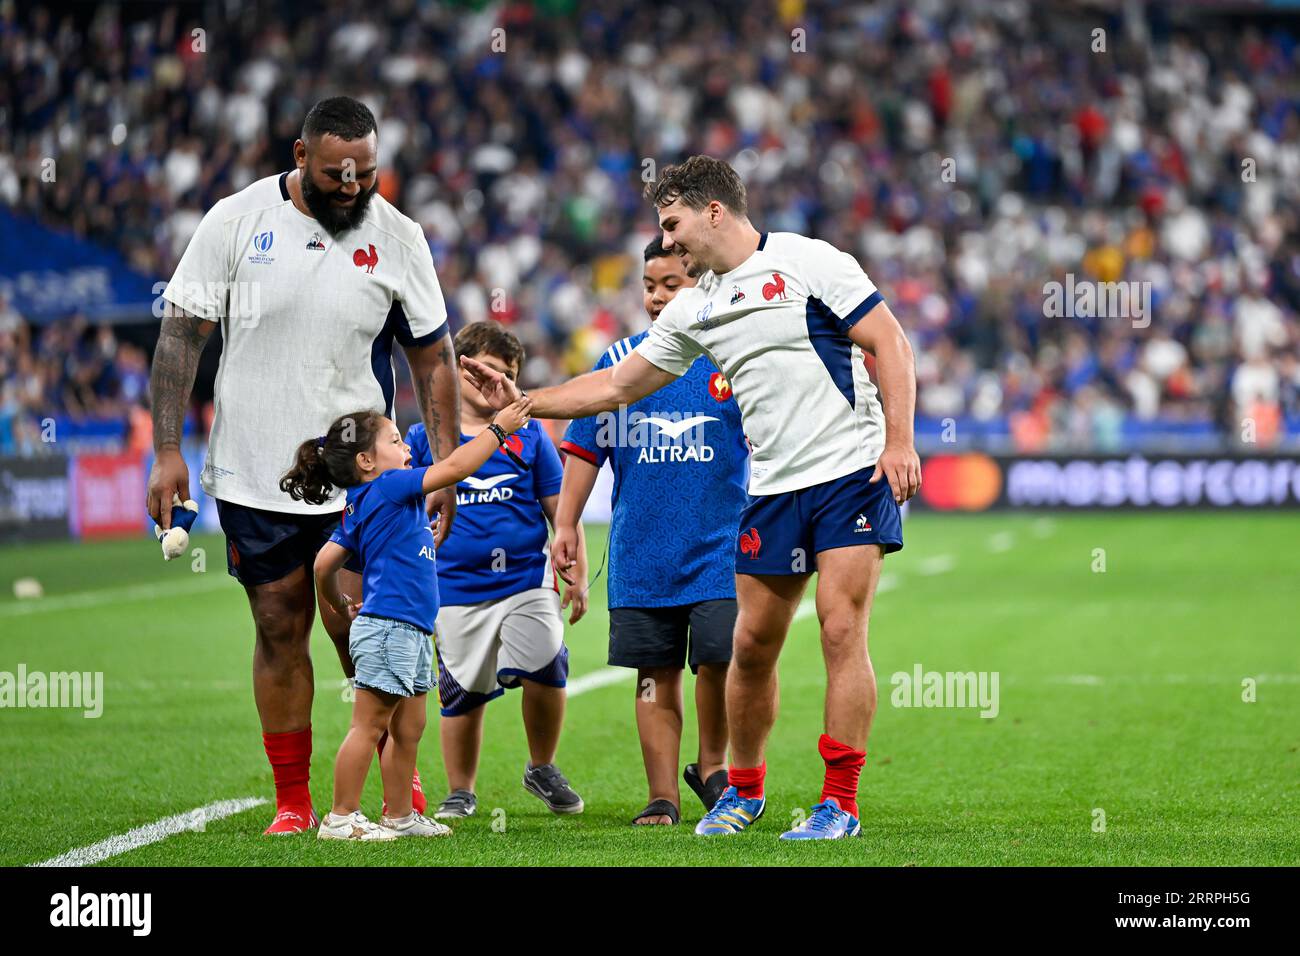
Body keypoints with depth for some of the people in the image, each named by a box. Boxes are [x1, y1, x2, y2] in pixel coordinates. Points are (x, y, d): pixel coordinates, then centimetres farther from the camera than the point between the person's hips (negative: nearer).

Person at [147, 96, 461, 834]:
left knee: (359, 633, -5)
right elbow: (182, 336, -1)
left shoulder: (397, 238, -2)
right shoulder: (237, 222, -5)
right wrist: (169, 451, -6)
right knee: (279, 634, 4)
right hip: (253, 475, 0)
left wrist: (446, 465, 1)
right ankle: (293, 801, 14)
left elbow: (433, 356, 6)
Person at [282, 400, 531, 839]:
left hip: (408, 632, 10)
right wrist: (498, 429, -8)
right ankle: (340, 818, -4)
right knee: (369, 725, -7)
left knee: (408, 728, 14)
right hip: (386, 627, -10)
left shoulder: (360, 508, 16)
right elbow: (454, 468, -15)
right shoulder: (388, 488, -10)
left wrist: (342, 607, 31)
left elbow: (324, 564, 17)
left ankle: (400, 815, 21)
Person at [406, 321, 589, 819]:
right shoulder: (424, 438, 5)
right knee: (462, 694, 4)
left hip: (526, 579, 0)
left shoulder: (528, 435, 7)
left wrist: (578, 573, 7)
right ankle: (460, 793, 22)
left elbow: (560, 508, 11)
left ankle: (542, 769, 5)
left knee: (546, 669, -18)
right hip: (456, 589, 0)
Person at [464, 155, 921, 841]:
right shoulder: (693, 310, 12)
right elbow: (618, 385, 19)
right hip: (772, 489, 6)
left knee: (842, 631, -11)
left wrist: (899, 440, -17)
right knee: (752, 643, 5)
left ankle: (840, 803, -6)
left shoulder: (809, 262, -6)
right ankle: (744, 790, 23)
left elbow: (891, 345, -8)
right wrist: (518, 401, 14)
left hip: (853, 473, -6)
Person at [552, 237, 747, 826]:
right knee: (656, 675, 4)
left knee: (718, 661, -12)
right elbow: (585, 447, 11)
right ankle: (662, 795, 10)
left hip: (720, 550, -2)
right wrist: (566, 523, 5)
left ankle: (712, 766, 12)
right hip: (640, 552, 2)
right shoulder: (620, 361, 7)